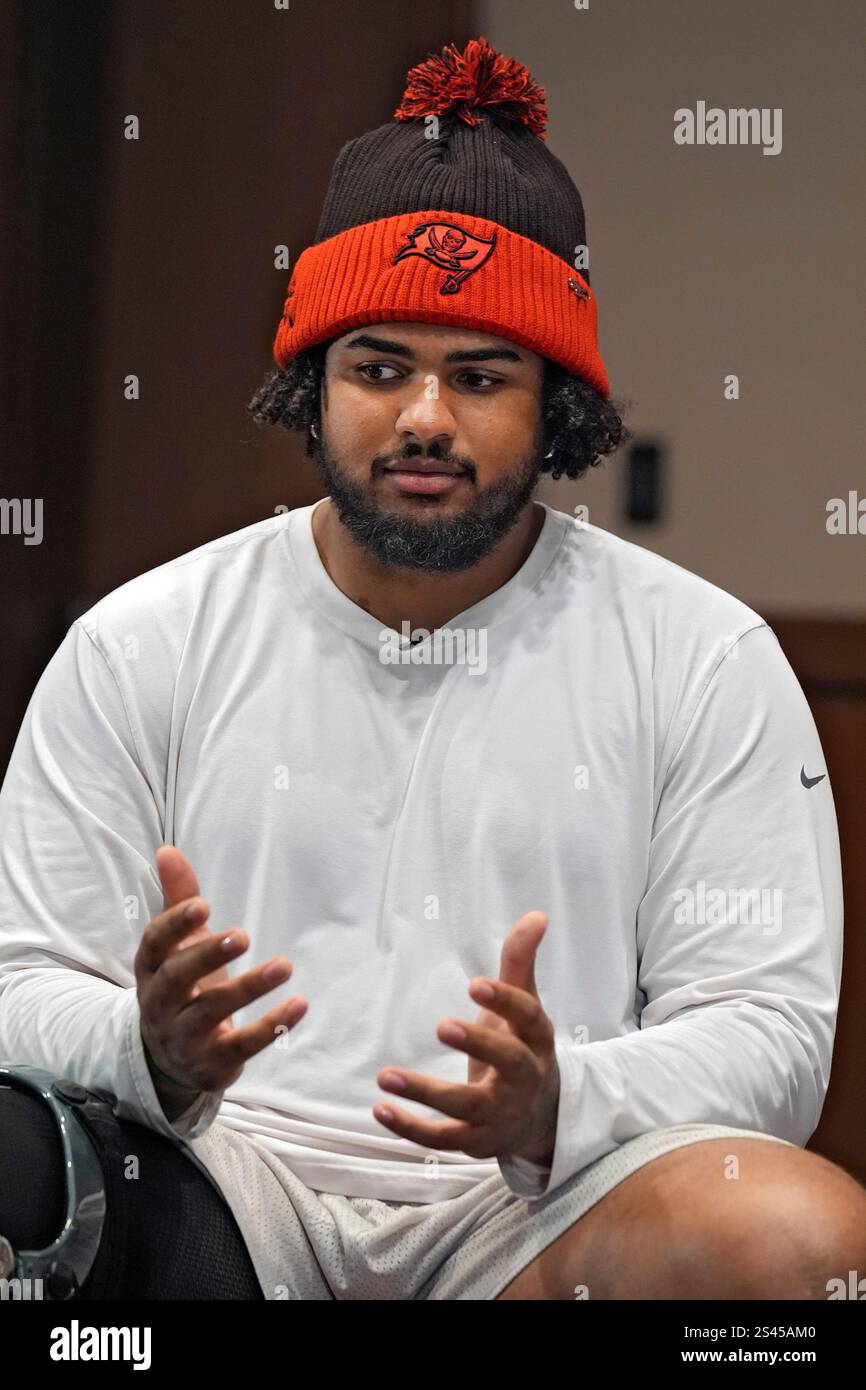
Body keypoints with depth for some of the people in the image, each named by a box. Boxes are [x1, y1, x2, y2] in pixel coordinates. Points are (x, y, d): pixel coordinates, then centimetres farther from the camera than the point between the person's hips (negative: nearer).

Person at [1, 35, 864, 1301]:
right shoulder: (141, 647, 9)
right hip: (227, 1168, 0)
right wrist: (154, 1054, -19)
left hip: (550, 1191, 1)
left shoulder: (703, 659, 7)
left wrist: (557, 1106, -21)